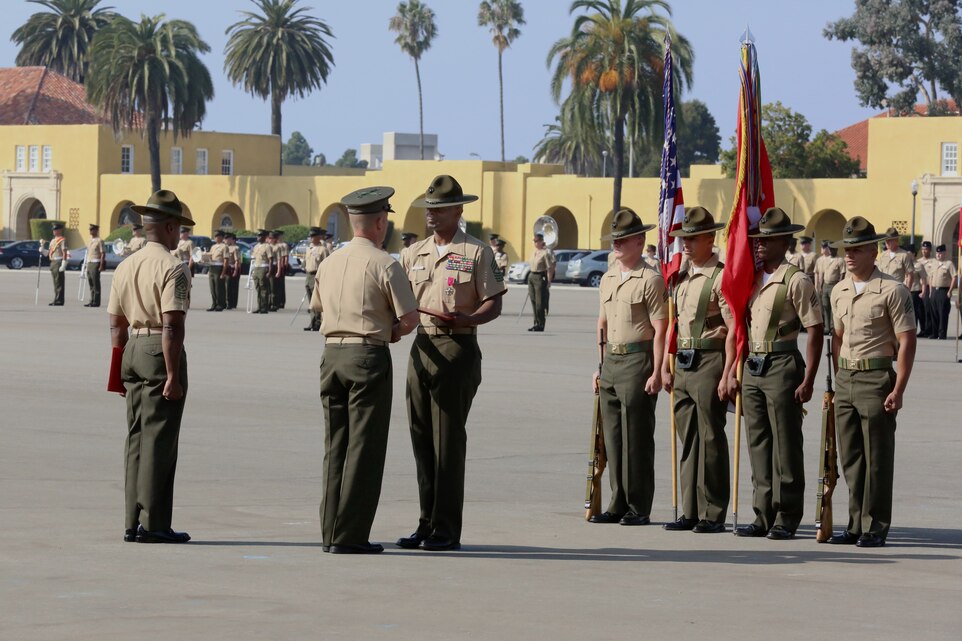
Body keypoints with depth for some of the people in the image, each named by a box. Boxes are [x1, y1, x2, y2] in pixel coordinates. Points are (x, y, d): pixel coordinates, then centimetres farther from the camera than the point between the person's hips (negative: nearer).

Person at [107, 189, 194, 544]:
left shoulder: (125, 267, 12)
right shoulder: (172, 269, -12)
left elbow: (116, 325, 15)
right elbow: (172, 327, -18)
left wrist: (120, 371, 20)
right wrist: (173, 375, -17)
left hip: (133, 349, 8)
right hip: (161, 354, -8)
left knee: (137, 438, 11)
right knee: (159, 439, -5)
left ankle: (132, 522, 13)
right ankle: (152, 523, -5)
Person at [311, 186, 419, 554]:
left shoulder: (329, 263, 10)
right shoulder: (384, 265, -10)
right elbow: (410, 318, -13)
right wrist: (392, 333, 9)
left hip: (332, 354, 6)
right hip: (369, 357, -6)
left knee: (335, 447, 12)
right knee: (364, 448, -3)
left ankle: (331, 532, 13)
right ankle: (350, 536, -5)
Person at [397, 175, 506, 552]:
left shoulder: (477, 252, -1)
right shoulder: (415, 253, 16)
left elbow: (493, 305, -4)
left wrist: (467, 319, -23)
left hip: (457, 347, -6)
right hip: (422, 346, 6)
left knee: (448, 439, -7)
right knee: (421, 438, 7)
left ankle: (446, 529, -4)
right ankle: (427, 524, 13)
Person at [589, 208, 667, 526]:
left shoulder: (650, 280, -8)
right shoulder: (608, 279, 15)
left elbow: (660, 329, -12)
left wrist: (656, 373, -16)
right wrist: (600, 366, 17)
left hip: (638, 360, -7)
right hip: (611, 360, 8)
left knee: (637, 438, -5)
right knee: (613, 436, 8)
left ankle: (639, 508, 0)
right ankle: (618, 504, 15)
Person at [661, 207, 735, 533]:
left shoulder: (721, 277, -9)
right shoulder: (683, 278, 15)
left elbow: (733, 329, -14)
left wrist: (727, 374, -18)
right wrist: (666, 366, 16)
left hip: (709, 362, -8)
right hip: (683, 365, 8)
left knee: (710, 439, -4)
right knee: (688, 440, 10)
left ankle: (712, 515, 1)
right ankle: (690, 512, 16)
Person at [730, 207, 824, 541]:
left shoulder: (796, 281, -8)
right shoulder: (751, 280, 13)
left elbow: (815, 332, -10)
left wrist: (808, 380, -15)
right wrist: (732, 372, 14)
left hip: (782, 367, -7)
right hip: (752, 368, 7)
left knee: (785, 445, -3)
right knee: (758, 446, 8)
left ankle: (786, 519, 3)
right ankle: (763, 517, 13)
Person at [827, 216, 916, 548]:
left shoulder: (892, 290, -8)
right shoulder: (839, 292, 13)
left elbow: (907, 342, -10)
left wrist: (898, 390, -15)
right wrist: (837, 382, 15)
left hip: (876, 379, -6)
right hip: (845, 380, 7)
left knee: (877, 458, -2)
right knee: (850, 458, 9)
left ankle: (875, 527, 3)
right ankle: (857, 525, 15)